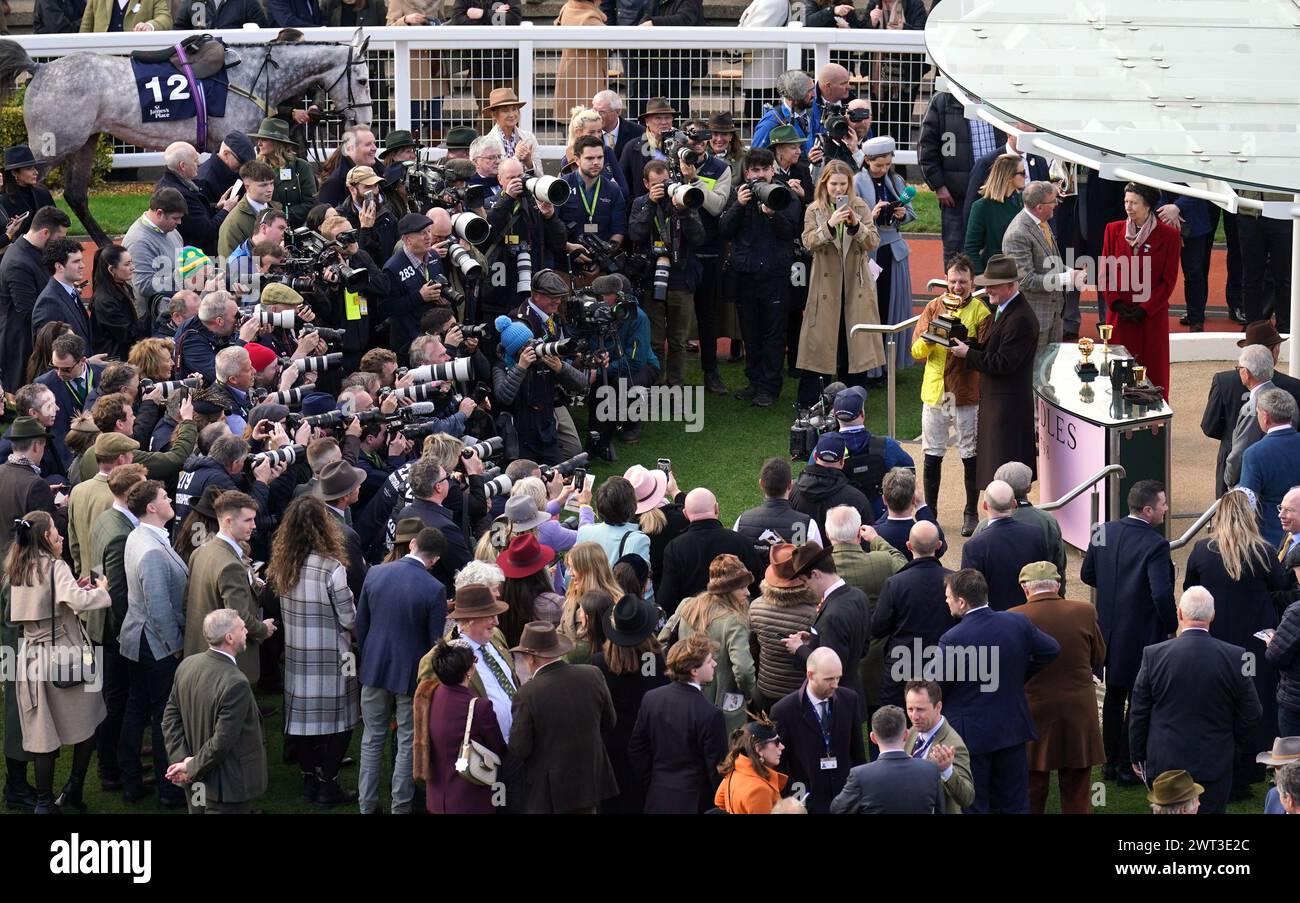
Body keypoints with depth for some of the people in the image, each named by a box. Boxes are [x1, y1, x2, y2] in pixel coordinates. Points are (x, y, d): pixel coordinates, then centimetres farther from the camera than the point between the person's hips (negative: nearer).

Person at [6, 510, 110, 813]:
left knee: (43, 731, 8)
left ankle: (45, 800, 8)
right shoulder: (54, 567, -11)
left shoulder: (18, 570, 10)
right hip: (64, 658, -6)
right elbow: (78, 601, -26)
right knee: (86, 721, 11)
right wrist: (100, 591, -8)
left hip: (32, 659, 6)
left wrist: (74, 588, 16)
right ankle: (74, 788, 5)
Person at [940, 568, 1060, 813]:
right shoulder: (1018, 623, -5)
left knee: (974, 806, 5)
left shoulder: (953, 640, -21)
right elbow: (1051, 650, 8)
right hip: (1013, 727, 5)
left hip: (971, 734, -5)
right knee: (1015, 804, 13)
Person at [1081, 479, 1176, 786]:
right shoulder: (1155, 545, -22)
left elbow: (1087, 574, 9)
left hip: (1110, 631, 6)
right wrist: (1171, 625, -11)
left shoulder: (1104, 532, -2)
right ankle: (1129, 766, 11)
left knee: (1114, 695, 19)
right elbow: (1162, 594, -27)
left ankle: (1110, 762, 27)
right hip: (1143, 633, -6)